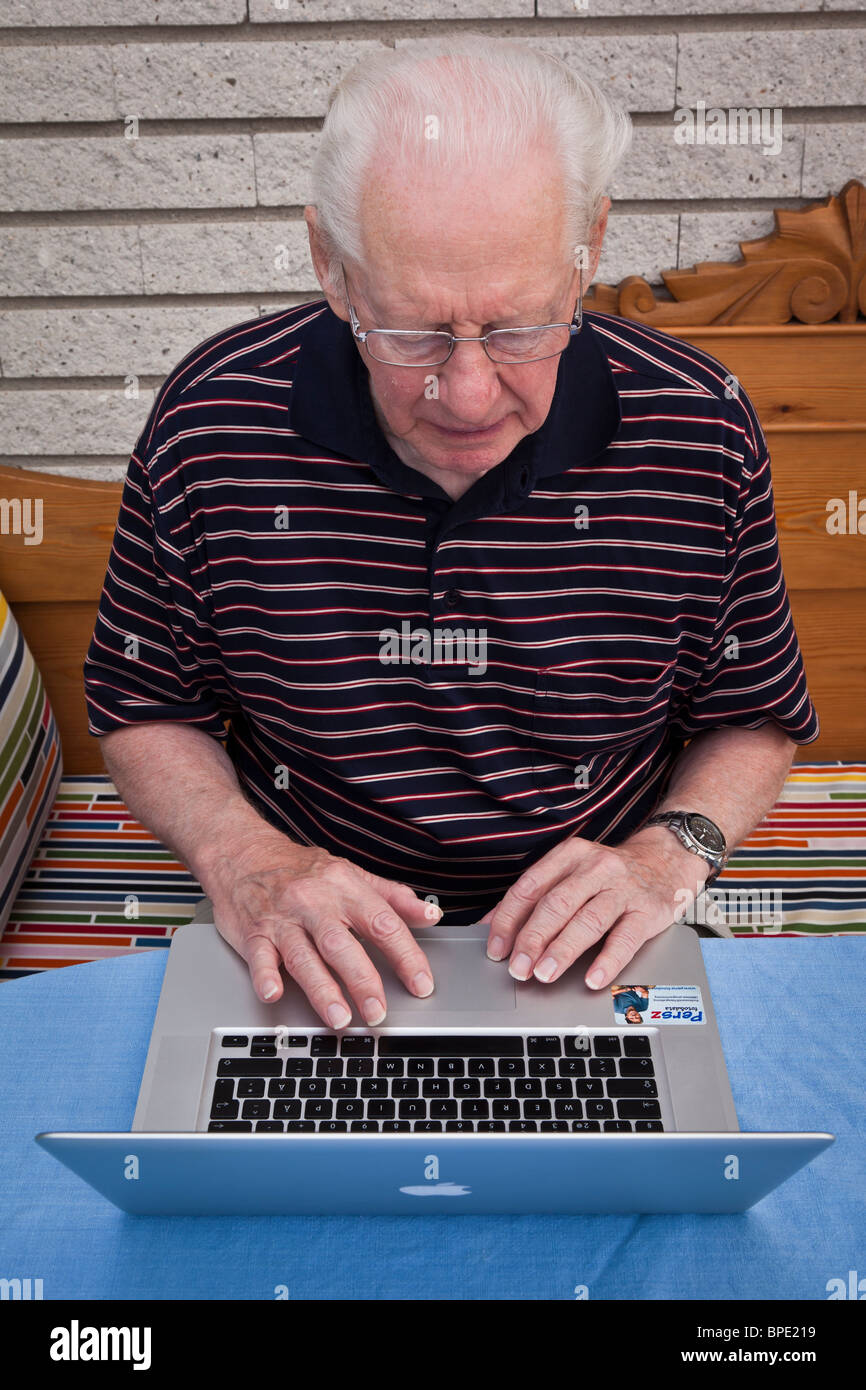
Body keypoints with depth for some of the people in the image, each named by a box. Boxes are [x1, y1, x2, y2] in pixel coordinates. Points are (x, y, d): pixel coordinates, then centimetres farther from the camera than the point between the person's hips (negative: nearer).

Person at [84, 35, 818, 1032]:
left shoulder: (701, 433, -11)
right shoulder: (209, 421, -12)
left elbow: (755, 721, 3)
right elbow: (145, 710, 0)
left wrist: (666, 854, -15)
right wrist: (240, 856, -17)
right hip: (311, 960, 0)